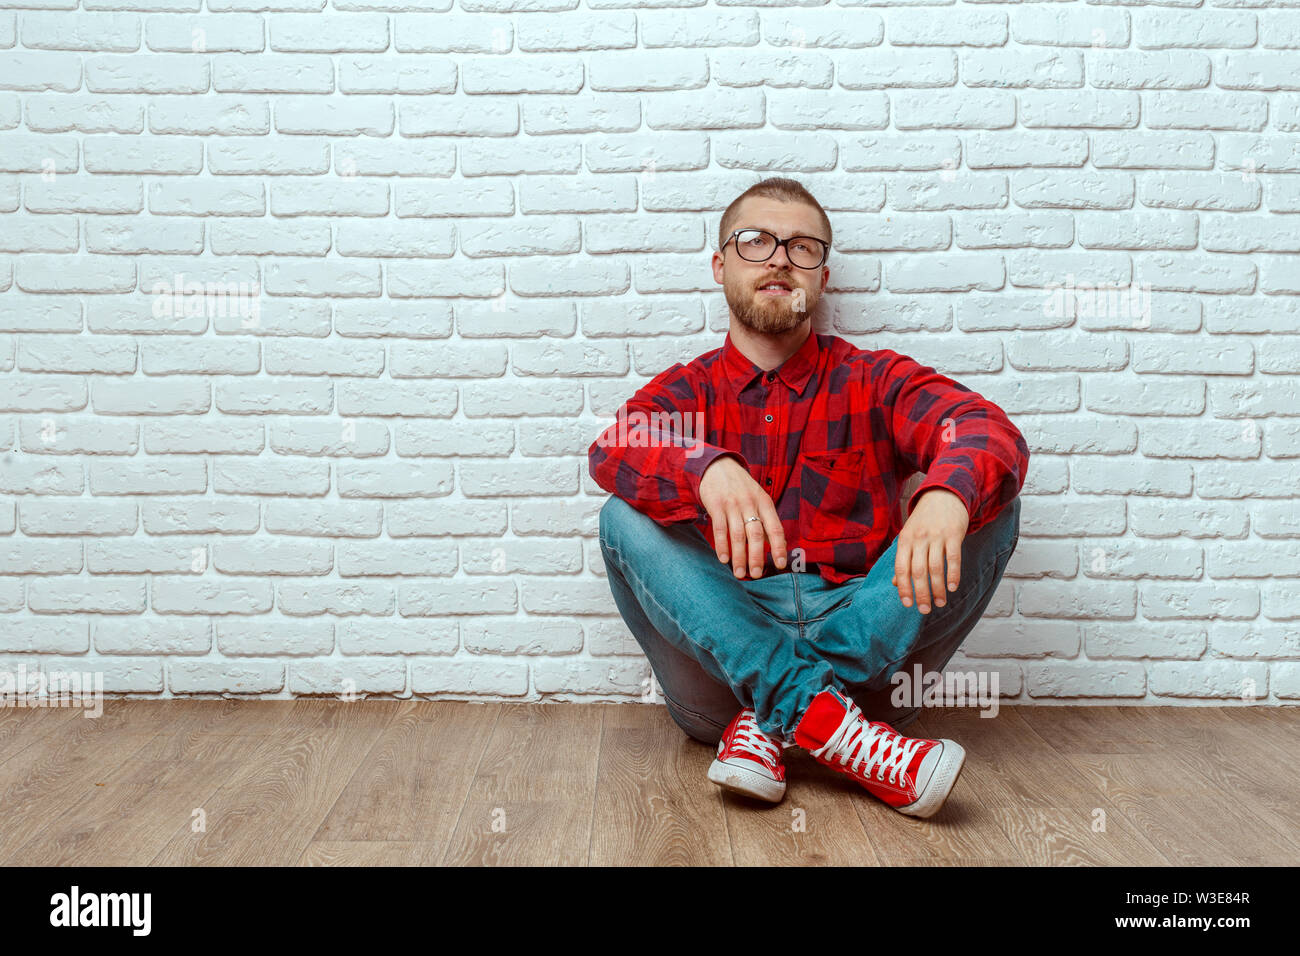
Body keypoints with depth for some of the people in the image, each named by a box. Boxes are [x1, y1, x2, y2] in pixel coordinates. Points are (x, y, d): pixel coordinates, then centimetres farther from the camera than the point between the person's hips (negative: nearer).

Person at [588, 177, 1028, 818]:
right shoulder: (685, 391, 11)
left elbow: (987, 428, -9)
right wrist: (709, 470, -35)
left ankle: (768, 720, -23)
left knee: (990, 503, -16)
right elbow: (613, 452, -12)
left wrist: (948, 491, -34)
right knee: (625, 519, -20)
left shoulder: (873, 381, 11)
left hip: (861, 644, 1)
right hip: (721, 650, 0)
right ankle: (825, 724, -31)